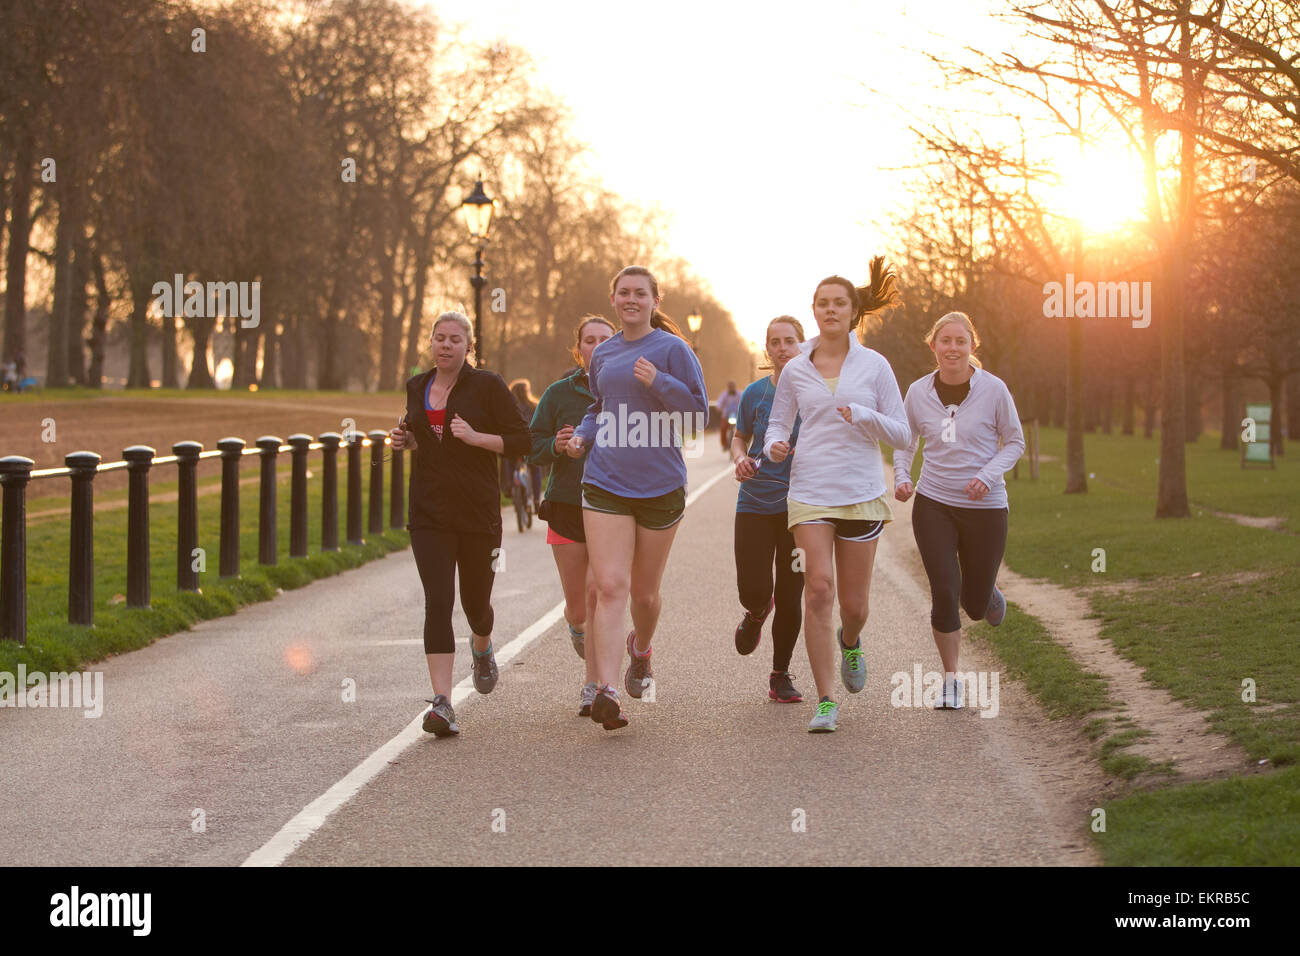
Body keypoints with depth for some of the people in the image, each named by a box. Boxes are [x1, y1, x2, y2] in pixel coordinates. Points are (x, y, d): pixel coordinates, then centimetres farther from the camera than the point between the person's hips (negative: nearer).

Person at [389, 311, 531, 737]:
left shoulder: (487, 386, -4)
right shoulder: (417, 388, 10)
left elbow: (521, 441, -5)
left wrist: (475, 437, -18)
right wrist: (406, 440, 5)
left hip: (478, 510, -2)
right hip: (430, 513, 2)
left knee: (475, 601, 11)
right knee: (438, 601, -12)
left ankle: (482, 648, 49)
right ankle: (442, 703, -18)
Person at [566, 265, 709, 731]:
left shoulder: (672, 349, -3)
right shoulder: (603, 354, 11)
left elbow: (698, 414, -6)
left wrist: (657, 382, -20)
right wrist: (582, 435, 7)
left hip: (661, 483, -2)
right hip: (605, 483, 2)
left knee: (644, 591, 12)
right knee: (610, 587, -12)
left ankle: (640, 648, 45)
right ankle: (605, 690, -20)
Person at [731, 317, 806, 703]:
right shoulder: (755, 393, 3)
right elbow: (739, 438, 16)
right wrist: (740, 459, -6)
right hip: (755, 504, 1)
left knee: (790, 597, 1)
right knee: (753, 591, -8)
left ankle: (781, 675, 17)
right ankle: (757, 612, 31)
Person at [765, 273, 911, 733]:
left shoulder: (874, 365, 2)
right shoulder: (795, 371, 6)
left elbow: (902, 434, 2)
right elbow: (777, 423, 16)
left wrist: (863, 415, -16)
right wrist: (774, 446, -7)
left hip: (861, 494, 0)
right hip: (810, 494, 0)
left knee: (854, 604, 4)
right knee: (818, 588, -16)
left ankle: (850, 643, 43)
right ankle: (825, 702, -10)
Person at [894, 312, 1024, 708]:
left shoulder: (993, 389, -7)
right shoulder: (918, 392, -1)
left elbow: (1014, 442, 2)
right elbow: (905, 442, 14)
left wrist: (989, 474, -15)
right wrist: (901, 477, -4)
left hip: (985, 508, -1)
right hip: (934, 505, 1)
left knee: (975, 605, 7)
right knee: (944, 594, -11)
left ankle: (988, 596, 47)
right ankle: (951, 680, 6)